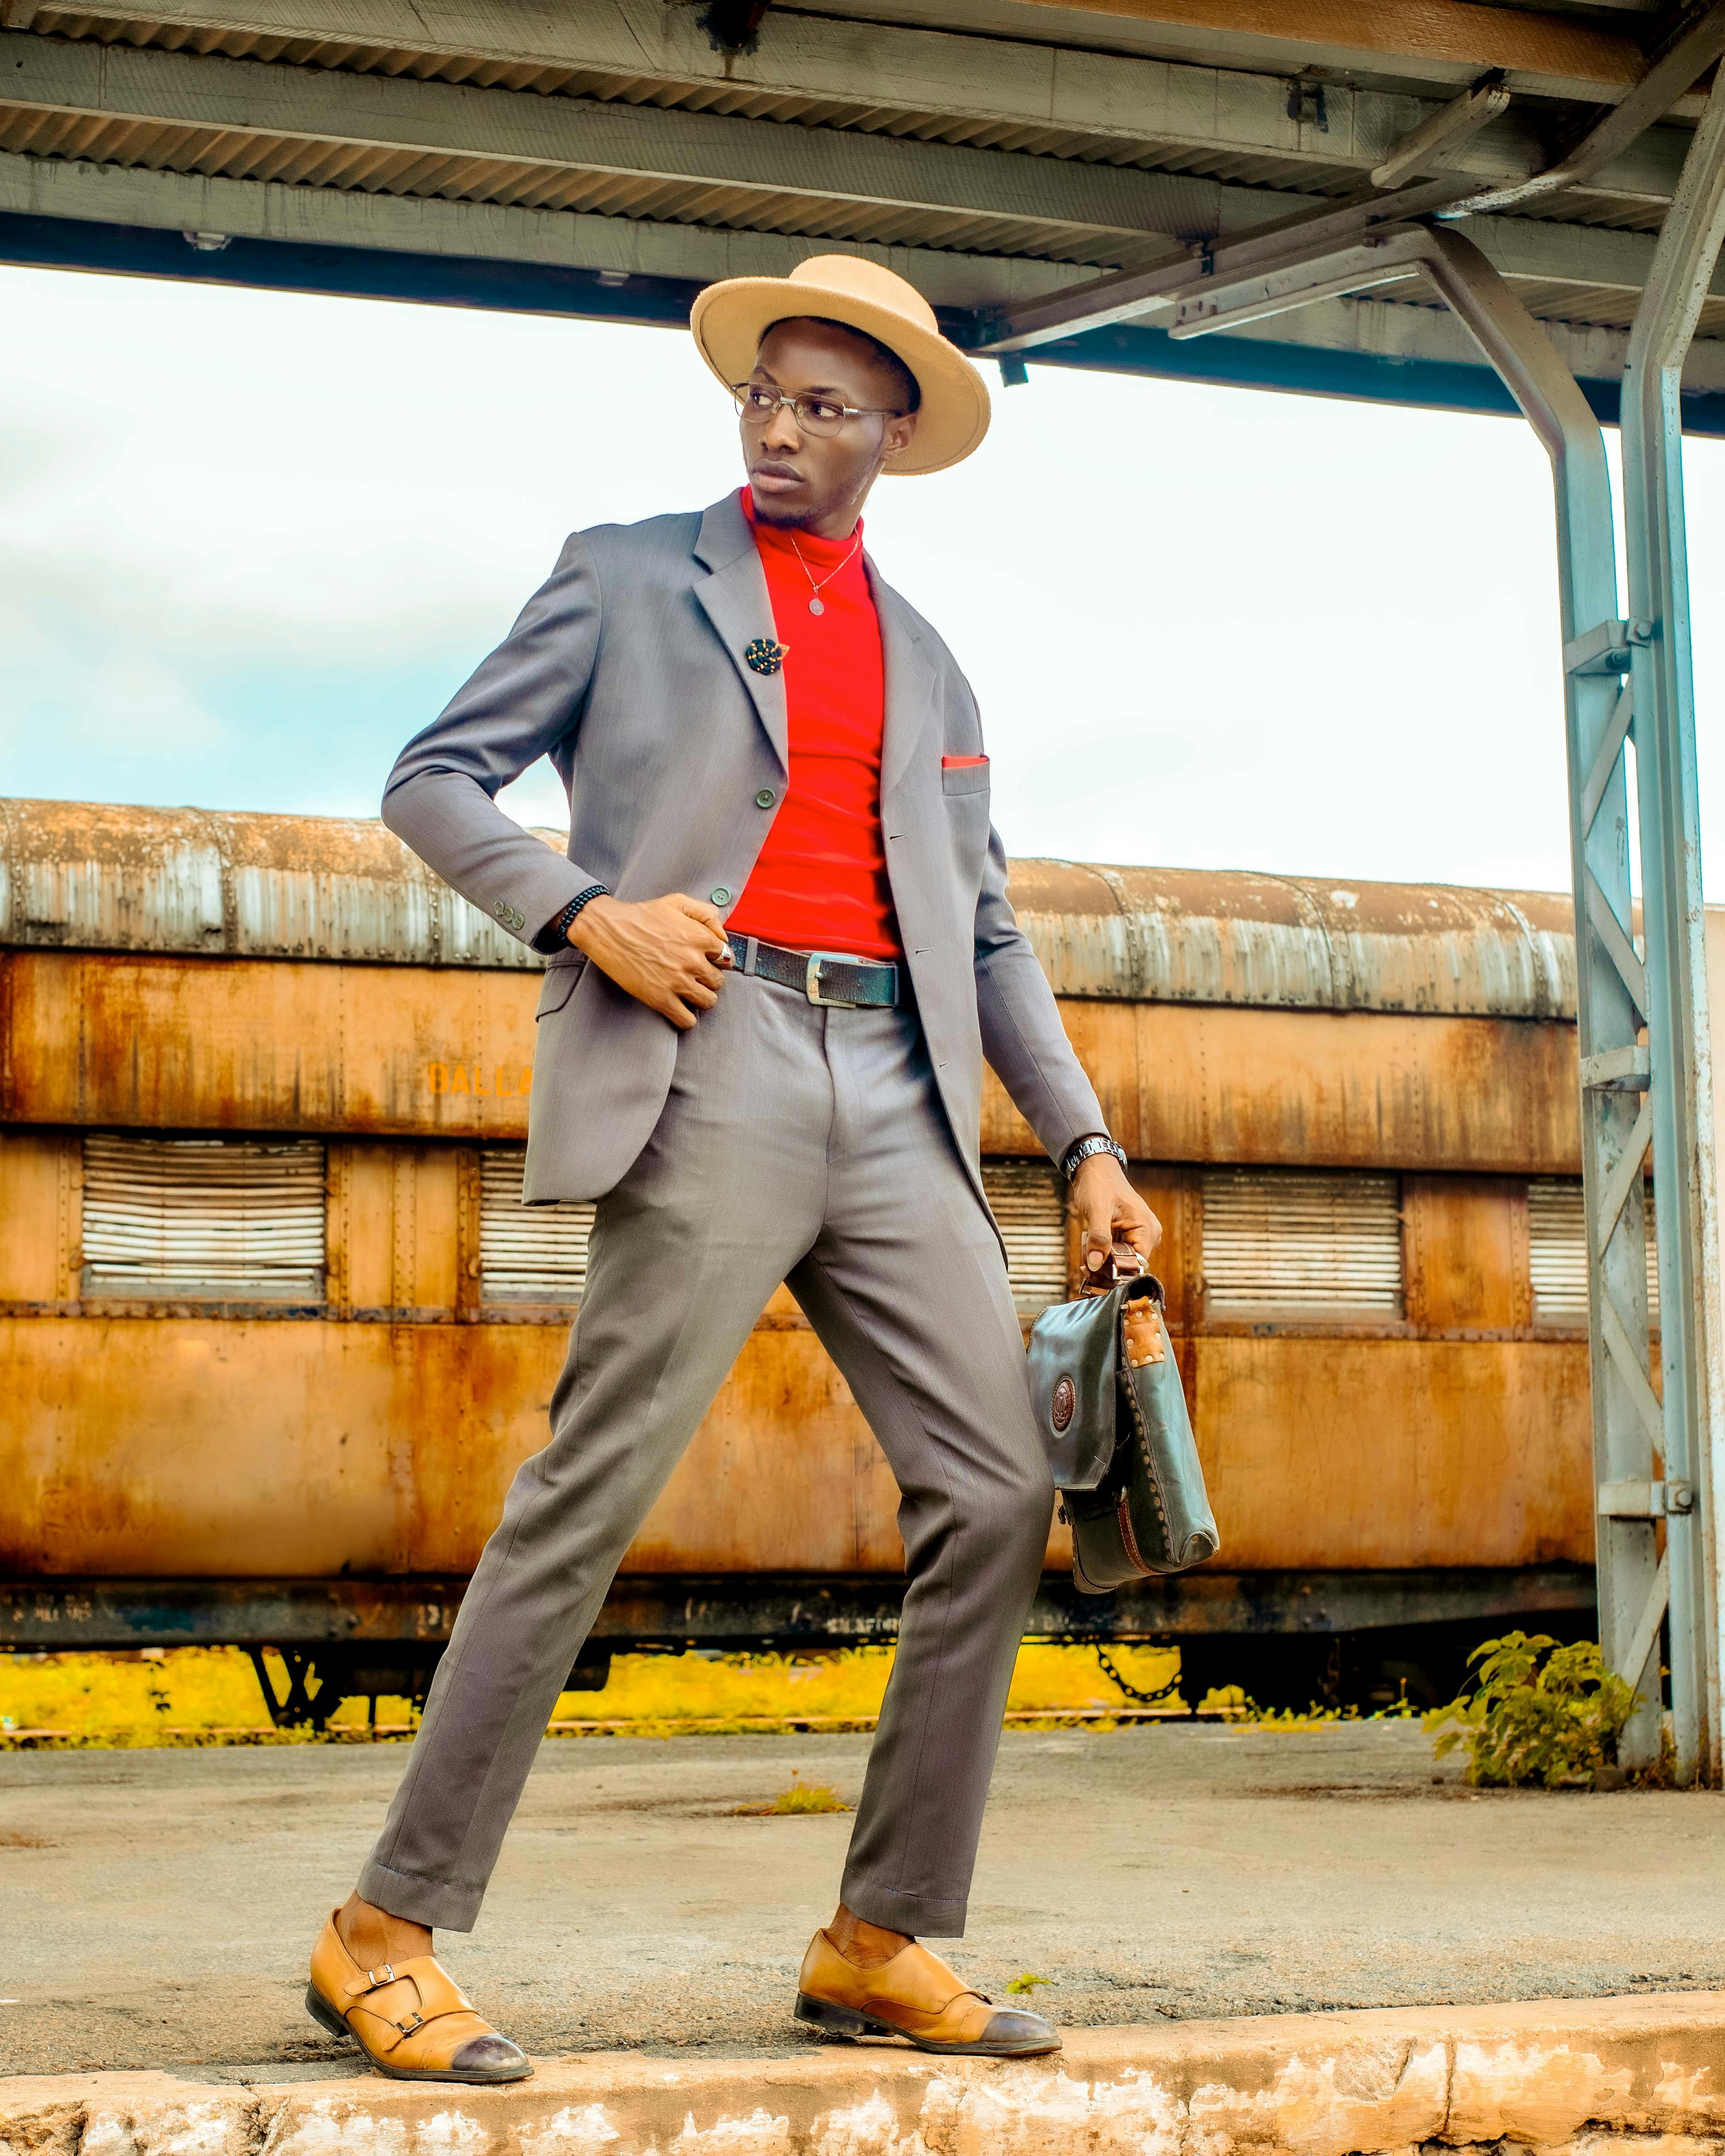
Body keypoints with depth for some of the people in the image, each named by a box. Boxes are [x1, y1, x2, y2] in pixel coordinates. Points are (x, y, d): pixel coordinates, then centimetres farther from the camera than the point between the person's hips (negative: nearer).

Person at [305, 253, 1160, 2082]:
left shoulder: (927, 667, 24)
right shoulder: (627, 578, 12)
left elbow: (985, 935, 23)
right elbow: (431, 783, 8)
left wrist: (1085, 1147, 13)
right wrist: (582, 912, -9)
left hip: (894, 1098, 5)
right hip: (707, 1066, -5)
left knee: (994, 1487, -3)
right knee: (592, 1490, -11)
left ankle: (881, 1945, 5)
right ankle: (387, 1932, -4)